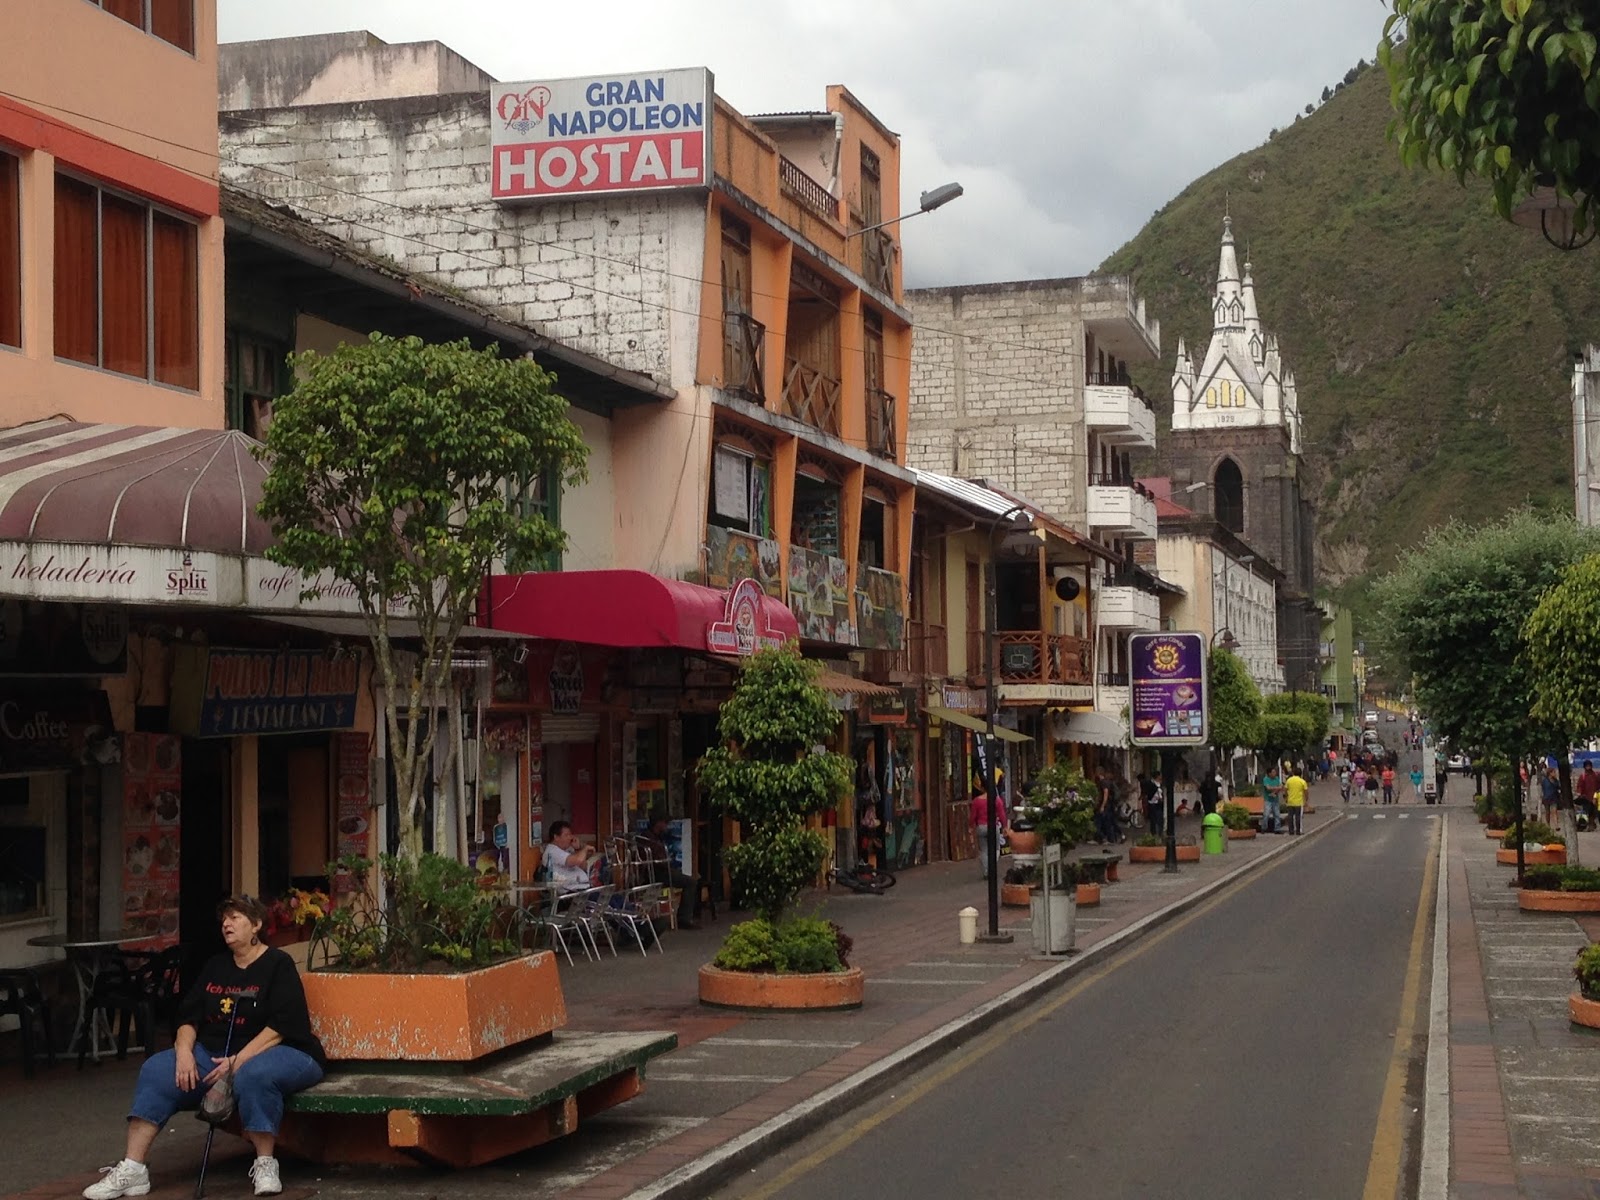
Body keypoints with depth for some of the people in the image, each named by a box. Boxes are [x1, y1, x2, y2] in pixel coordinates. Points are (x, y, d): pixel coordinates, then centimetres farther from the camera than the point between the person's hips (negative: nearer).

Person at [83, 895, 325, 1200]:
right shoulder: (215, 966, 15)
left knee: (253, 1074, -41)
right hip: (216, 1054, 6)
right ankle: (132, 1169, -21)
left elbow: (282, 1026, -16)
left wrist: (239, 1060, -24)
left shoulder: (279, 965, -5)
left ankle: (265, 1166, -27)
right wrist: (184, 1051, -12)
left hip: (279, 1052, -6)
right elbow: (189, 1016, 10)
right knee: (157, 1069, -15)